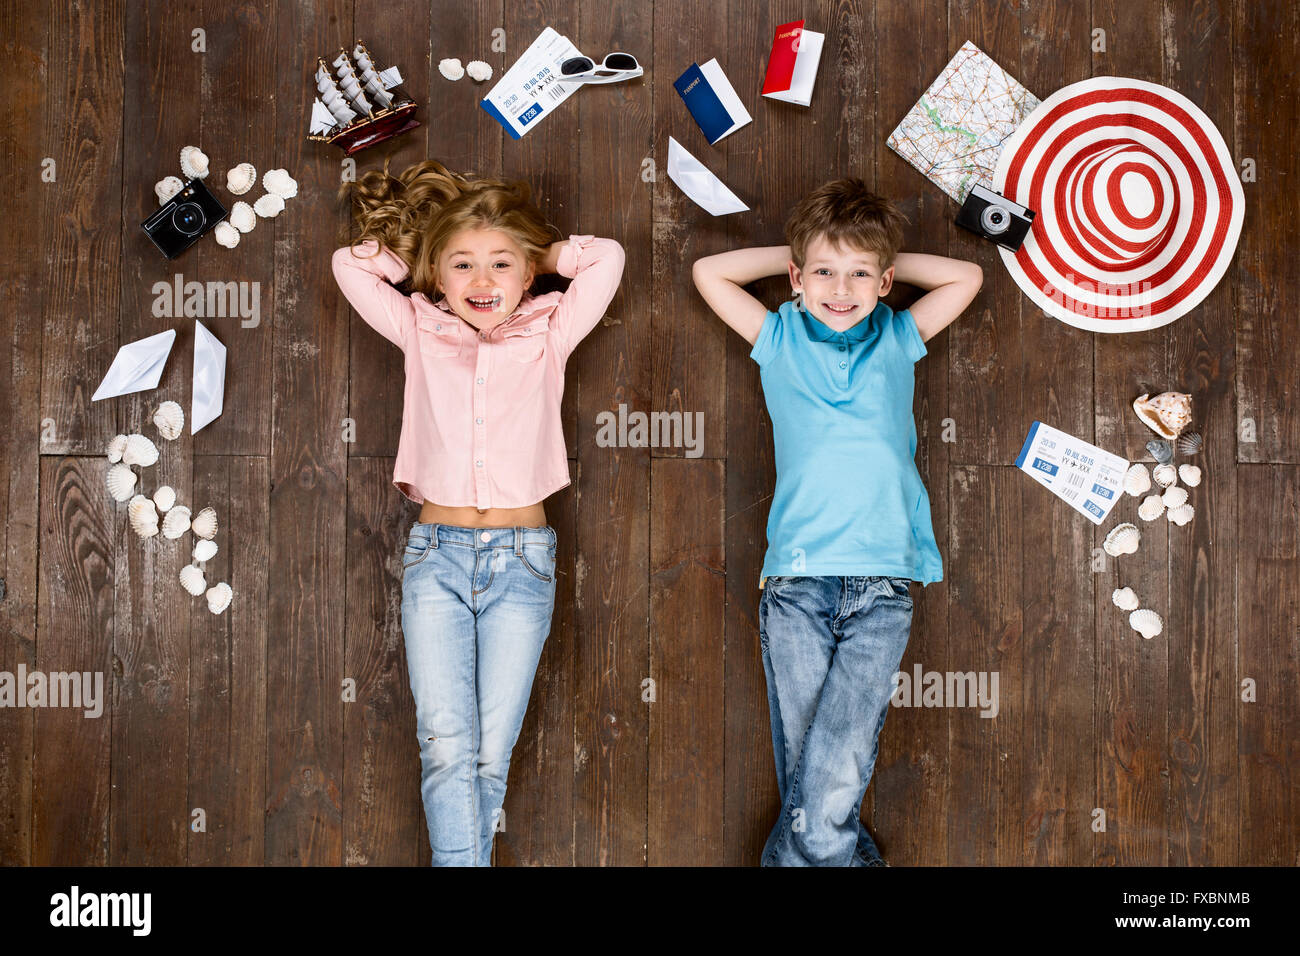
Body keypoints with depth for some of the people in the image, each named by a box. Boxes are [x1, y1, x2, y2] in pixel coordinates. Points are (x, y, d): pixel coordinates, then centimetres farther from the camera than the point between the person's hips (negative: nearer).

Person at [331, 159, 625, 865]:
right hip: (436, 555, 1)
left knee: (490, 754, -1)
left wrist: (537, 256, 15)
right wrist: (417, 258, 18)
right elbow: (350, 264, 13)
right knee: (446, 747, -11)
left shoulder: (547, 336, 10)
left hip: (521, 558, 0)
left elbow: (606, 258, 5)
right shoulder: (421, 334, 13)